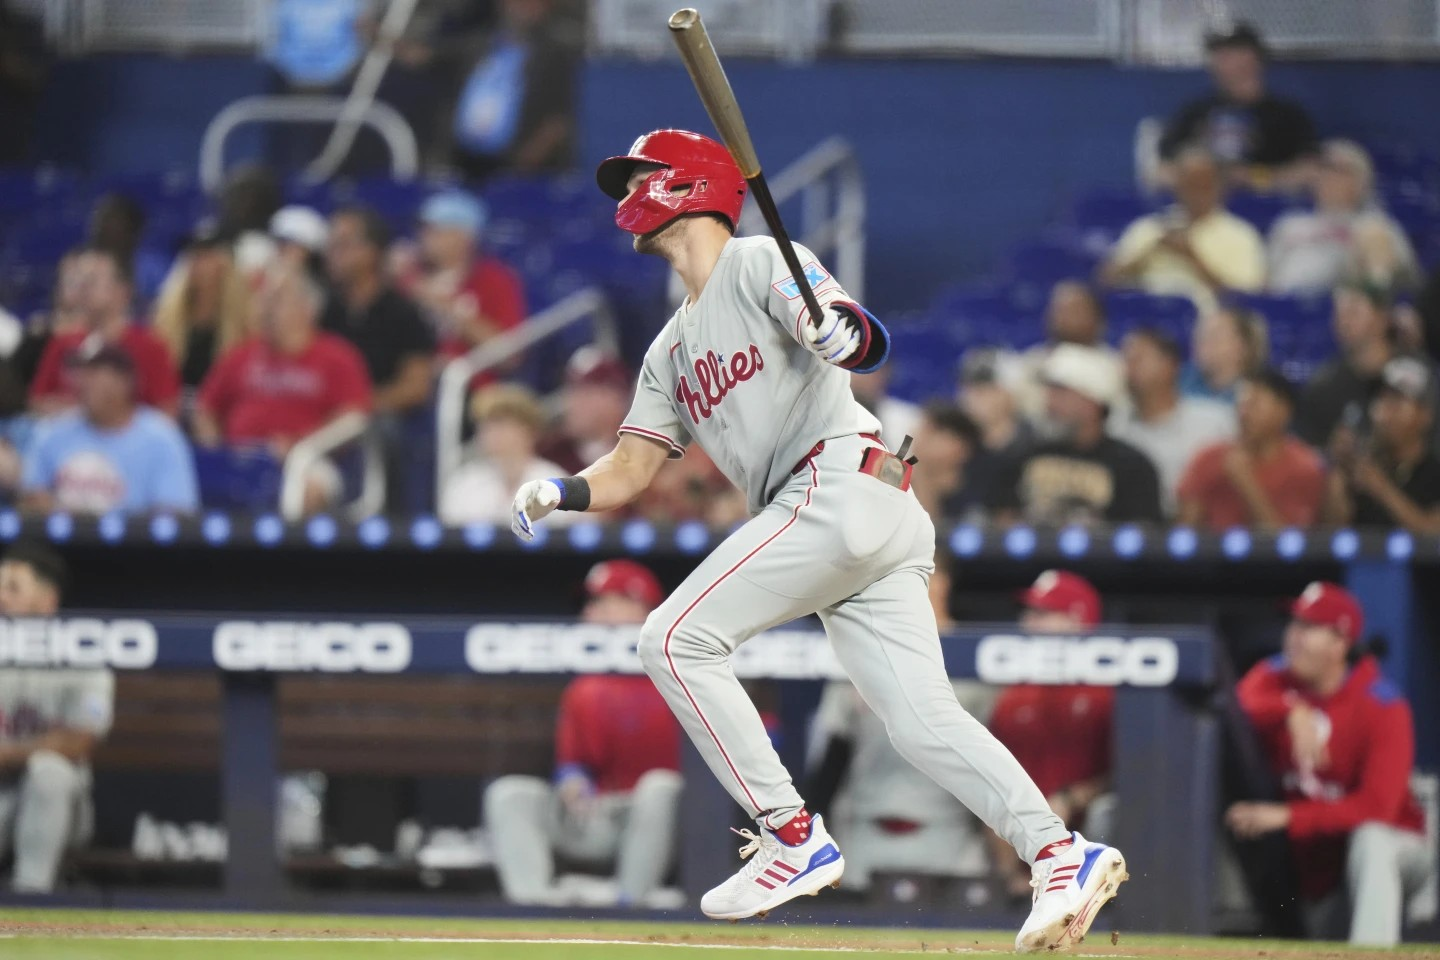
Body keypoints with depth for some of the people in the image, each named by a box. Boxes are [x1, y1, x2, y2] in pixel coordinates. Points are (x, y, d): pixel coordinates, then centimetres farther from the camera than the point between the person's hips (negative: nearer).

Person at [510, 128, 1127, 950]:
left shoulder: (760, 265, 1)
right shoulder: (673, 348, 27)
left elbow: (871, 342, -13)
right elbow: (628, 472, 22)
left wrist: (840, 333, -36)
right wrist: (559, 493, 2)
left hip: (842, 483, -8)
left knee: (677, 638, -10)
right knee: (923, 721, -4)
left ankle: (795, 838, -12)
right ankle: (1061, 854, -14)